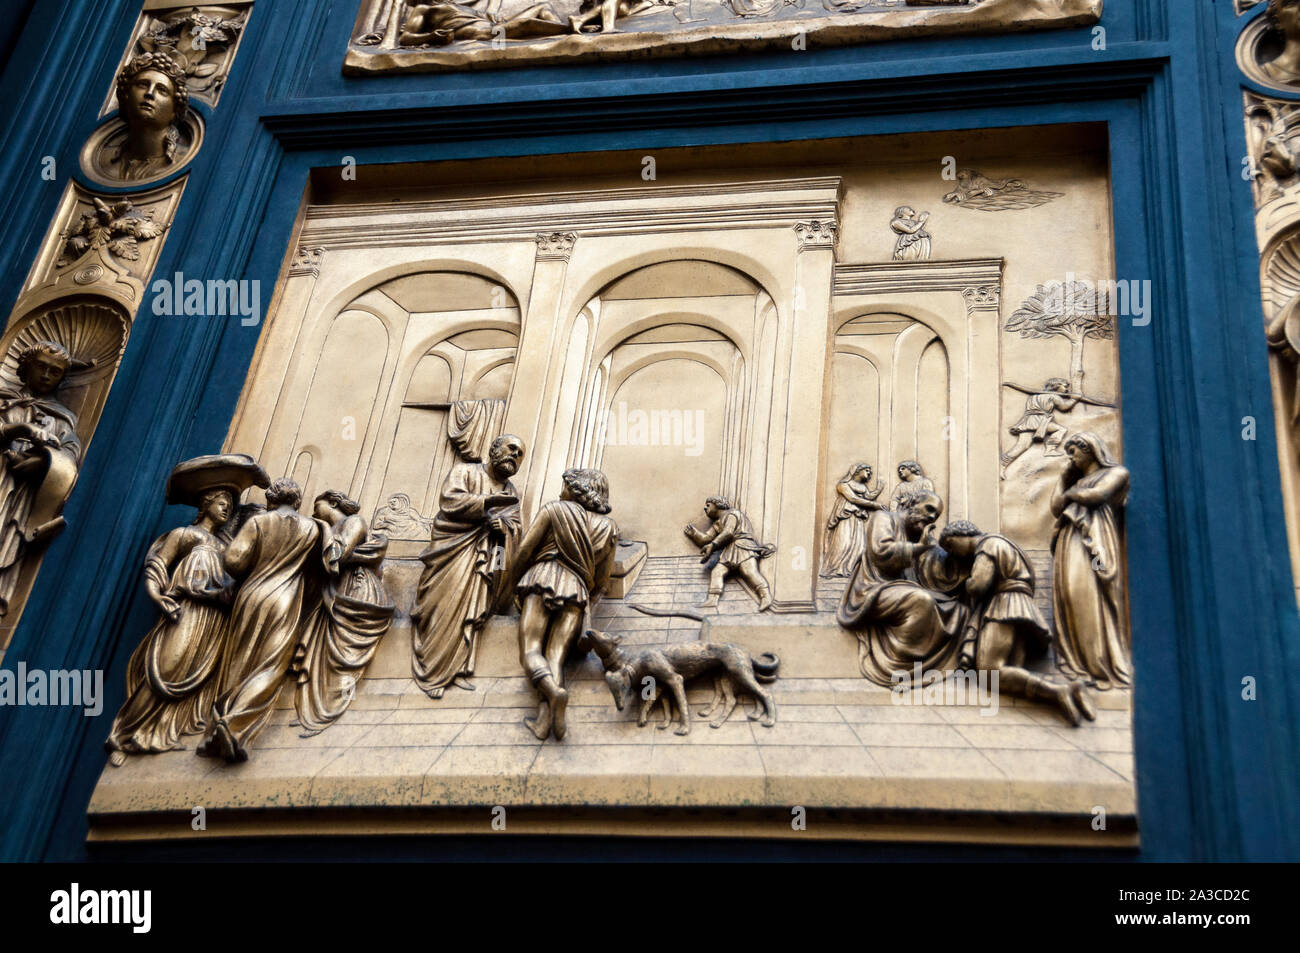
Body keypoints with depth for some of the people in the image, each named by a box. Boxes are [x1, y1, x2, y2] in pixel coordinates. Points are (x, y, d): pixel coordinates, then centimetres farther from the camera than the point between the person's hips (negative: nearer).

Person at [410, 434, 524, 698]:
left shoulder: (510, 491, 20)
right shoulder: (465, 471, 4)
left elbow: (516, 528, 10)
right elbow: (450, 501, -13)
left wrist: (504, 525, -13)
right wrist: (488, 501, -18)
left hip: (482, 556, 5)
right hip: (453, 547, -5)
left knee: (472, 607, -6)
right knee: (445, 607, -13)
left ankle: (457, 670, -5)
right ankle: (433, 672, -10)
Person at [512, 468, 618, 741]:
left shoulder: (554, 509, 10)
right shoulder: (608, 527, 20)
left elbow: (524, 551, 6)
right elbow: (601, 578, 19)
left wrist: (515, 583, 20)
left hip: (543, 578, -3)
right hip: (577, 590, 3)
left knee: (531, 651, -9)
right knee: (556, 656, -7)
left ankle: (554, 691, -42)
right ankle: (545, 717, -34)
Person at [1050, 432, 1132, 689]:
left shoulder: (1116, 473, 10)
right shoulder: (1077, 481, 29)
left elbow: (1097, 495, -7)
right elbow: (1056, 509, 21)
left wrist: (1070, 494, 9)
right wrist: (1064, 478, 23)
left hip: (1093, 541, -7)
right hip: (1070, 543, 7)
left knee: (1087, 593, -21)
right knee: (1068, 593, -8)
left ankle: (1102, 663, -23)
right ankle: (1076, 658, -13)